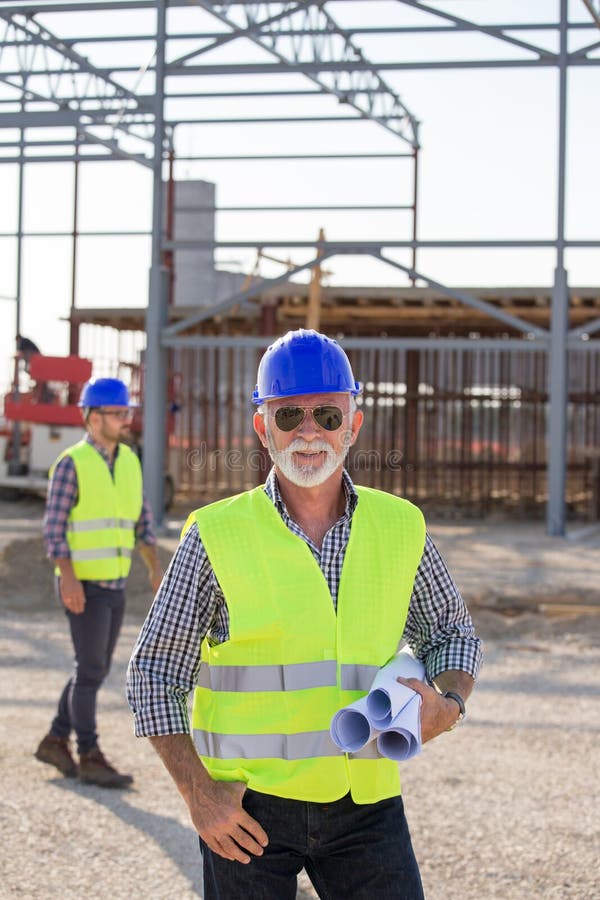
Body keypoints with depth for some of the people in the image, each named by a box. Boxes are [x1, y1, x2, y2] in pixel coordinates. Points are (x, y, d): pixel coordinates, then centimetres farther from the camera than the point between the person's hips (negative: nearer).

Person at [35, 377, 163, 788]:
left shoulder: (129, 461, 9)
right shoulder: (71, 464, -12)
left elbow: (143, 520, 13)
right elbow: (53, 527, -15)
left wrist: (157, 568, 0)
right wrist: (69, 577, -27)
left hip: (114, 585, 7)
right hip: (83, 586, -7)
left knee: (94, 670, 11)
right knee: (91, 670, -7)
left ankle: (56, 741, 24)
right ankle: (91, 759, 1)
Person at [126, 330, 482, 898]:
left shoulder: (401, 527, 4)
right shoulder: (216, 536, -4)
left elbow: (450, 632, 19)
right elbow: (153, 676, -1)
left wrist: (449, 703, -2)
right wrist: (197, 789, -10)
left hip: (365, 802, 2)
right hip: (246, 807, -2)